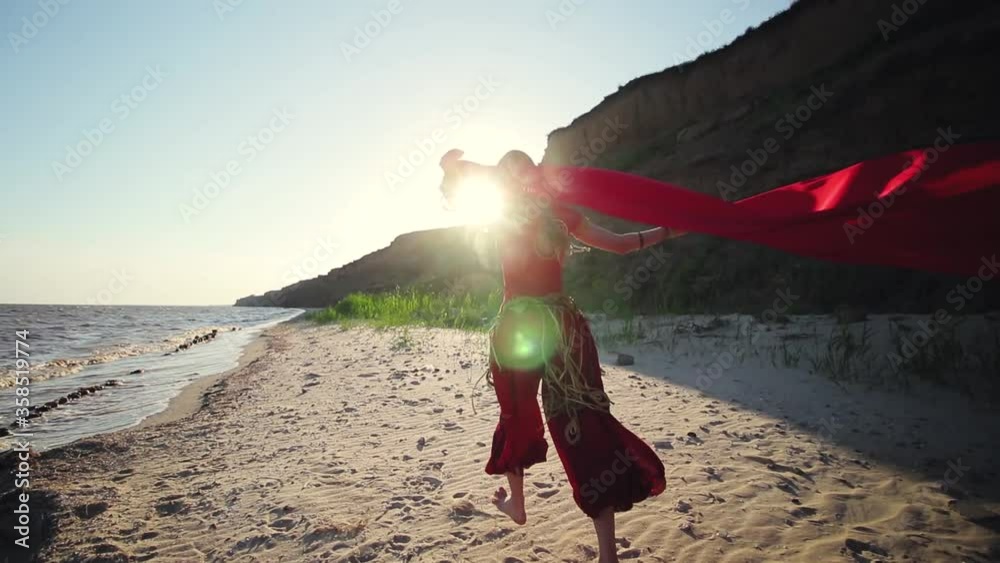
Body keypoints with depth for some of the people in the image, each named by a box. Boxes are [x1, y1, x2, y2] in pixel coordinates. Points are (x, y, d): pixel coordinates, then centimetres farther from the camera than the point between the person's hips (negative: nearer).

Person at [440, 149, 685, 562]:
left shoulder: (502, 211, 0)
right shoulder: (560, 213, 8)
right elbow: (621, 244, 14)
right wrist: (667, 231, 23)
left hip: (518, 324, -2)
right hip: (563, 323, 2)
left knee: (516, 416, 20)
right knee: (581, 424, 1)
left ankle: (516, 502, 40)